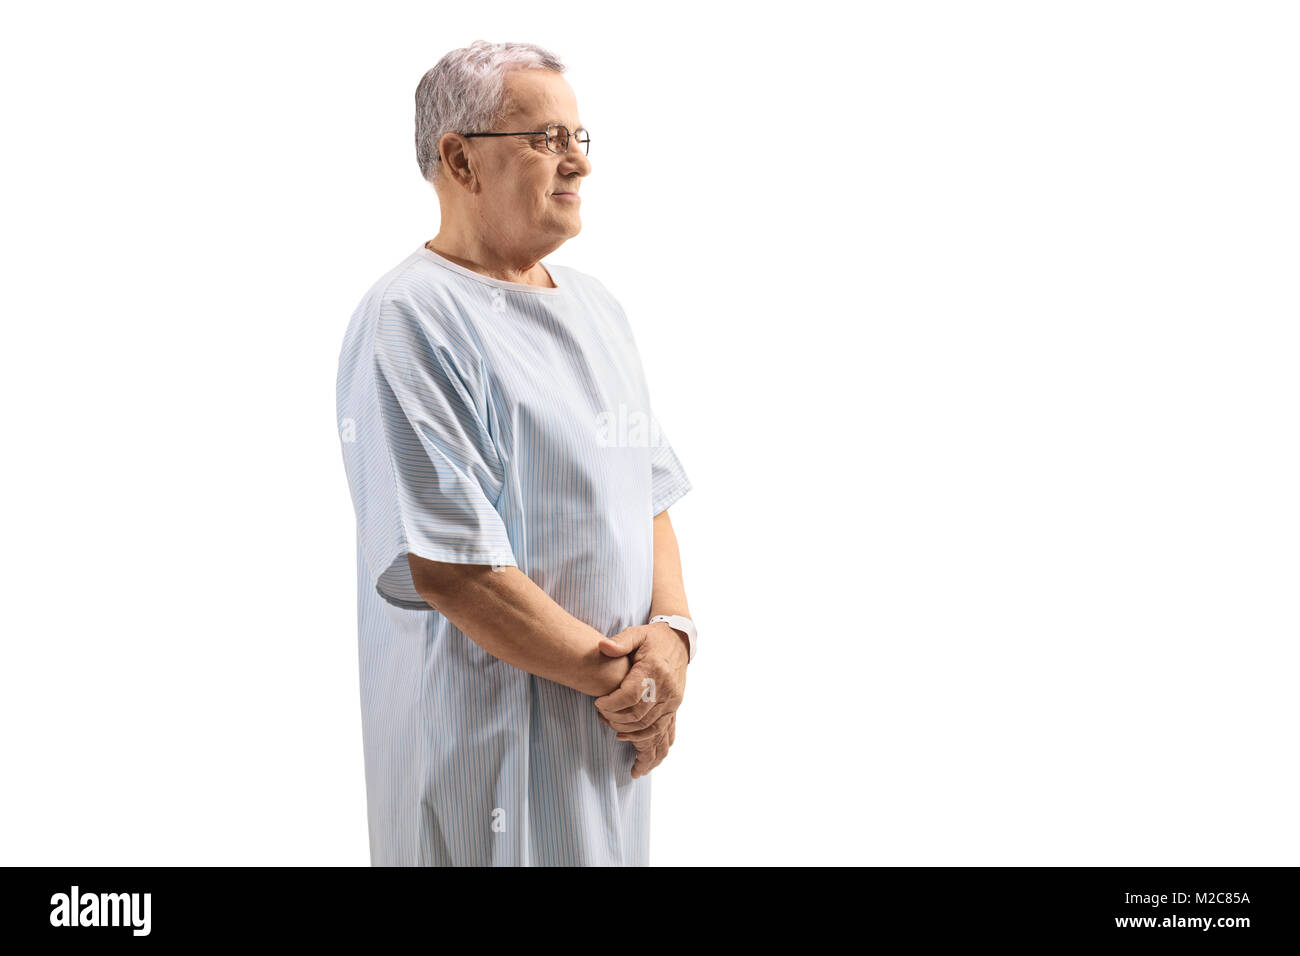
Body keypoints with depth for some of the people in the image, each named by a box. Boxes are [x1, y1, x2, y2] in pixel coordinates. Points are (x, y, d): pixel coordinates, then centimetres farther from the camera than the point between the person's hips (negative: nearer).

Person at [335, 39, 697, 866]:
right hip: (485, 748, -7)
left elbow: (651, 497, 12)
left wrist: (671, 631, -6)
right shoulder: (410, 321, -15)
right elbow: (445, 566, -22)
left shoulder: (598, 309, 12)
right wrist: (612, 676, -14)